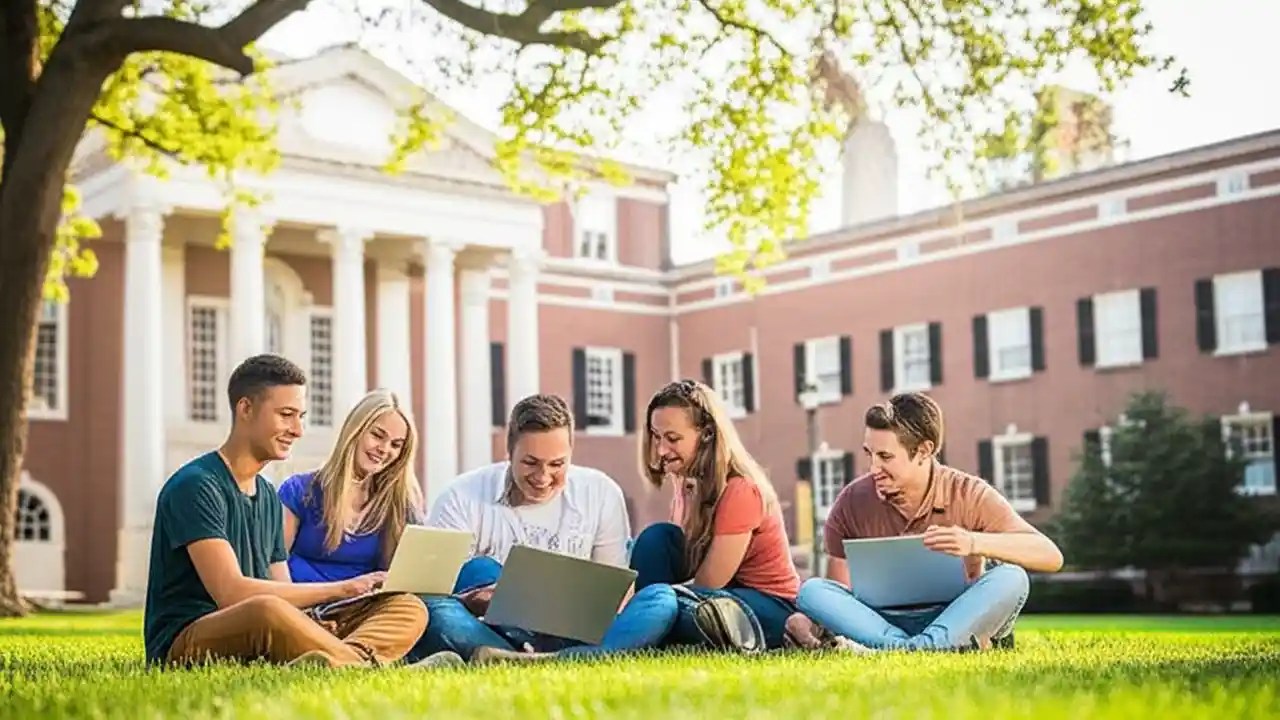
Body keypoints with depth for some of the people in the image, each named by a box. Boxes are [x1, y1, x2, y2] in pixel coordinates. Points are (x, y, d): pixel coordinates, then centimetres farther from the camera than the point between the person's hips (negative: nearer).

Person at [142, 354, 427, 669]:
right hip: (185, 648, -8)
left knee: (408, 609, -10)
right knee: (267, 610, -43)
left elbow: (284, 593, 14)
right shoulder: (195, 485, -8)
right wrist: (341, 588, -17)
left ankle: (334, 664, -41)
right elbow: (230, 593, -19)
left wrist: (353, 589, -8)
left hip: (262, 650, 8)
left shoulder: (269, 497, 18)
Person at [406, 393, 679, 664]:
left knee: (662, 599, -22)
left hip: (574, 637, 3)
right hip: (491, 632, -2)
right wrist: (473, 601, -31)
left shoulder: (602, 494, 5)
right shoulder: (462, 499, -3)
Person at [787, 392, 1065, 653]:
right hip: (881, 620, 2)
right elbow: (840, 590, 1)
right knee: (811, 590, -24)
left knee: (1010, 579, -29)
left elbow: (1051, 557, -15)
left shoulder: (969, 495, -7)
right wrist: (819, 619, -23)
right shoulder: (853, 501, -2)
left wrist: (975, 542, -31)